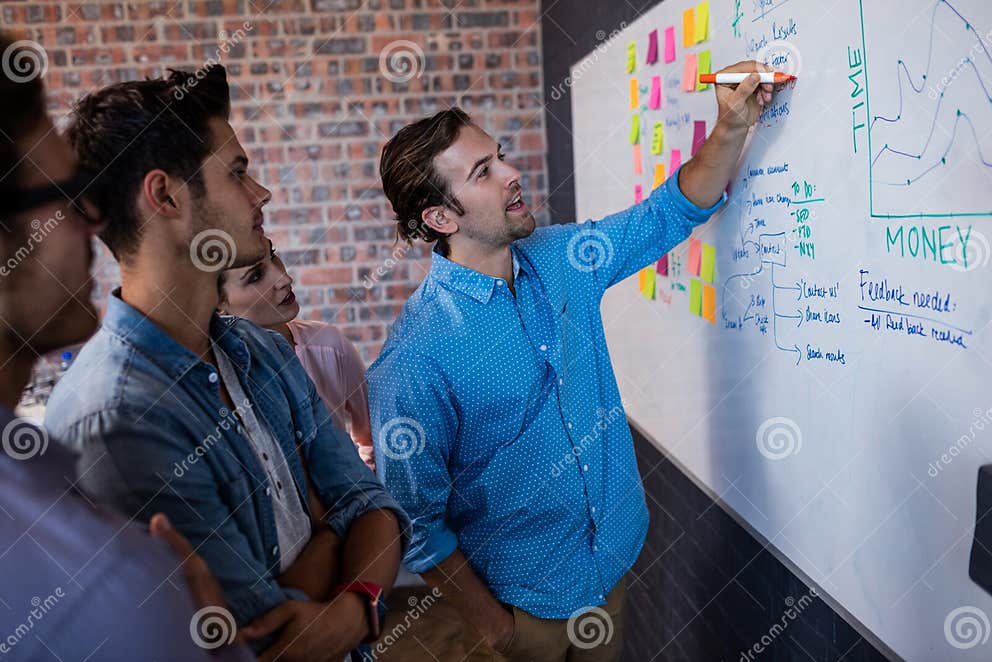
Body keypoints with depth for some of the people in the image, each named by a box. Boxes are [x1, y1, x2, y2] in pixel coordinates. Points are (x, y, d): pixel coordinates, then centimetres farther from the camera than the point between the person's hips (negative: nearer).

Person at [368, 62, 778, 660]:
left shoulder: (560, 258, -7)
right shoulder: (414, 360, -26)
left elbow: (672, 212, 5)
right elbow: (415, 514, -17)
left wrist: (732, 126, -10)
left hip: (615, 557, 6)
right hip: (524, 597, -6)